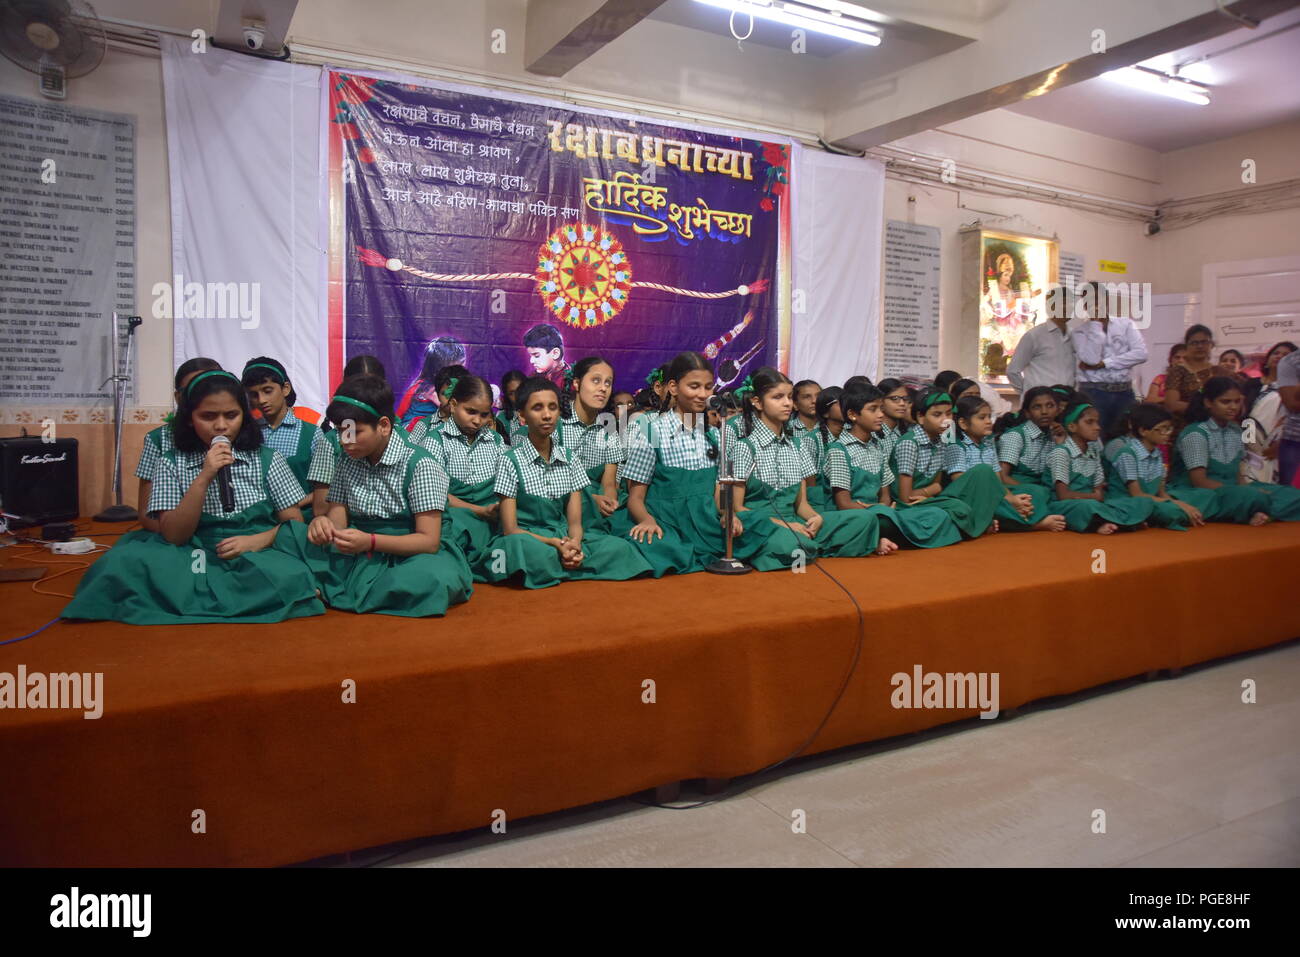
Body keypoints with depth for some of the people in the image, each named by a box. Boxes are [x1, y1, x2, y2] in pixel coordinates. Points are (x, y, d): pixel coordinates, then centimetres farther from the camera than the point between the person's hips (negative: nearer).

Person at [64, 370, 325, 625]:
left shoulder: (267, 459, 8)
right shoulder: (172, 463, 8)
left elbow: (295, 524, 6)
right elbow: (172, 536, -2)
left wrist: (256, 541, -15)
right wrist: (204, 478, -13)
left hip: (260, 555, 0)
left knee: (288, 576, -37)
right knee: (124, 563, -27)